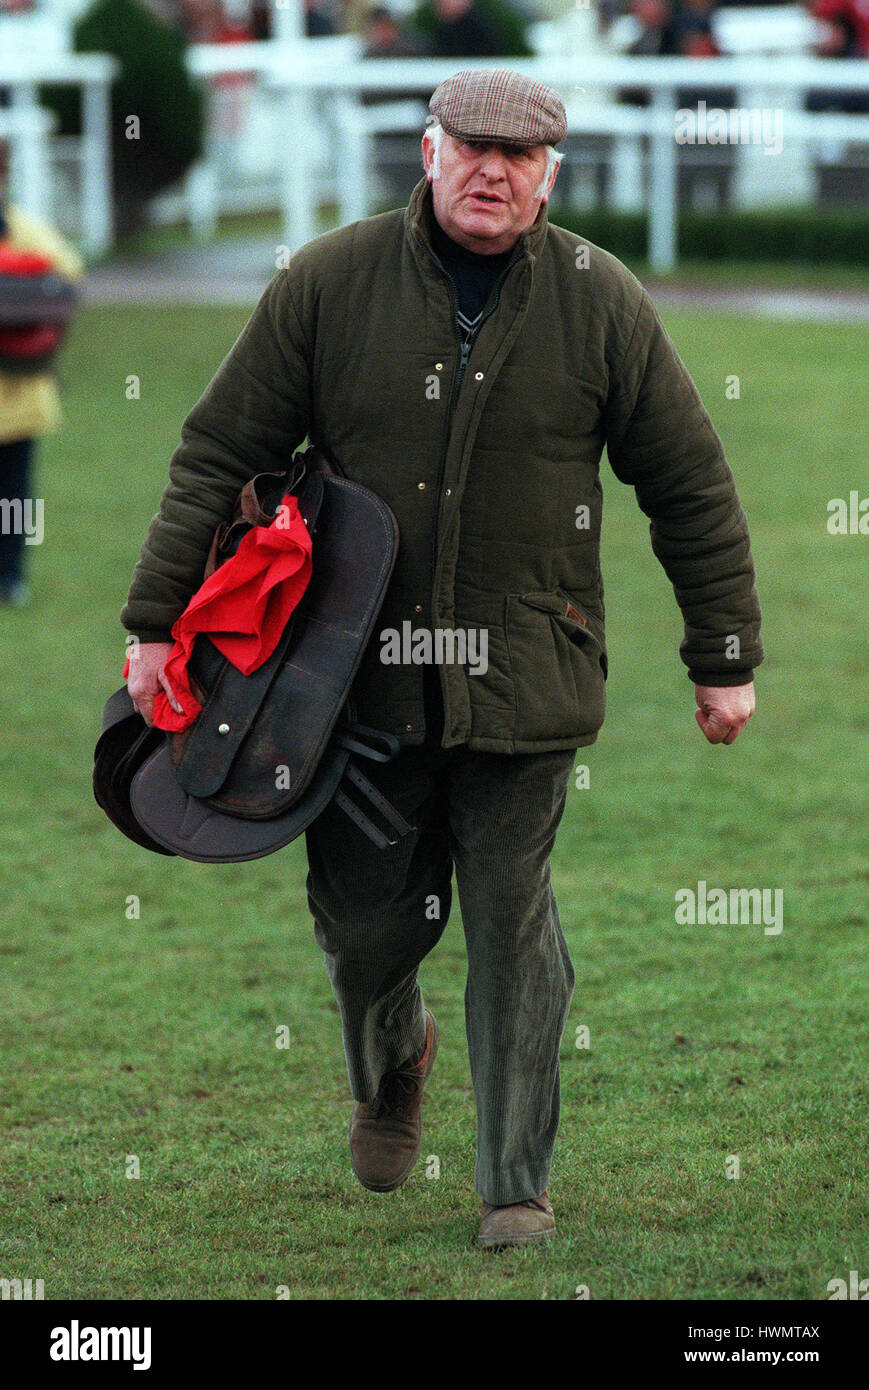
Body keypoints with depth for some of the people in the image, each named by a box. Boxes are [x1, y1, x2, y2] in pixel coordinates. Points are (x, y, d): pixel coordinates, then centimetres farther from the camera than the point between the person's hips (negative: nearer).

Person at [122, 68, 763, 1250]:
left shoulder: (600, 304, -1)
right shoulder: (328, 286, -1)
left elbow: (692, 489, 6)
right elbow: (219, 455, 3)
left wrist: (724, 657, 6)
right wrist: (157, 623, -1)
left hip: (525, 681, -1)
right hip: (365, 667, 1)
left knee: (512, 922, -1)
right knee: (366, 920, 7)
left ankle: (517, 1183, 10)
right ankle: (389, 1063, 42)